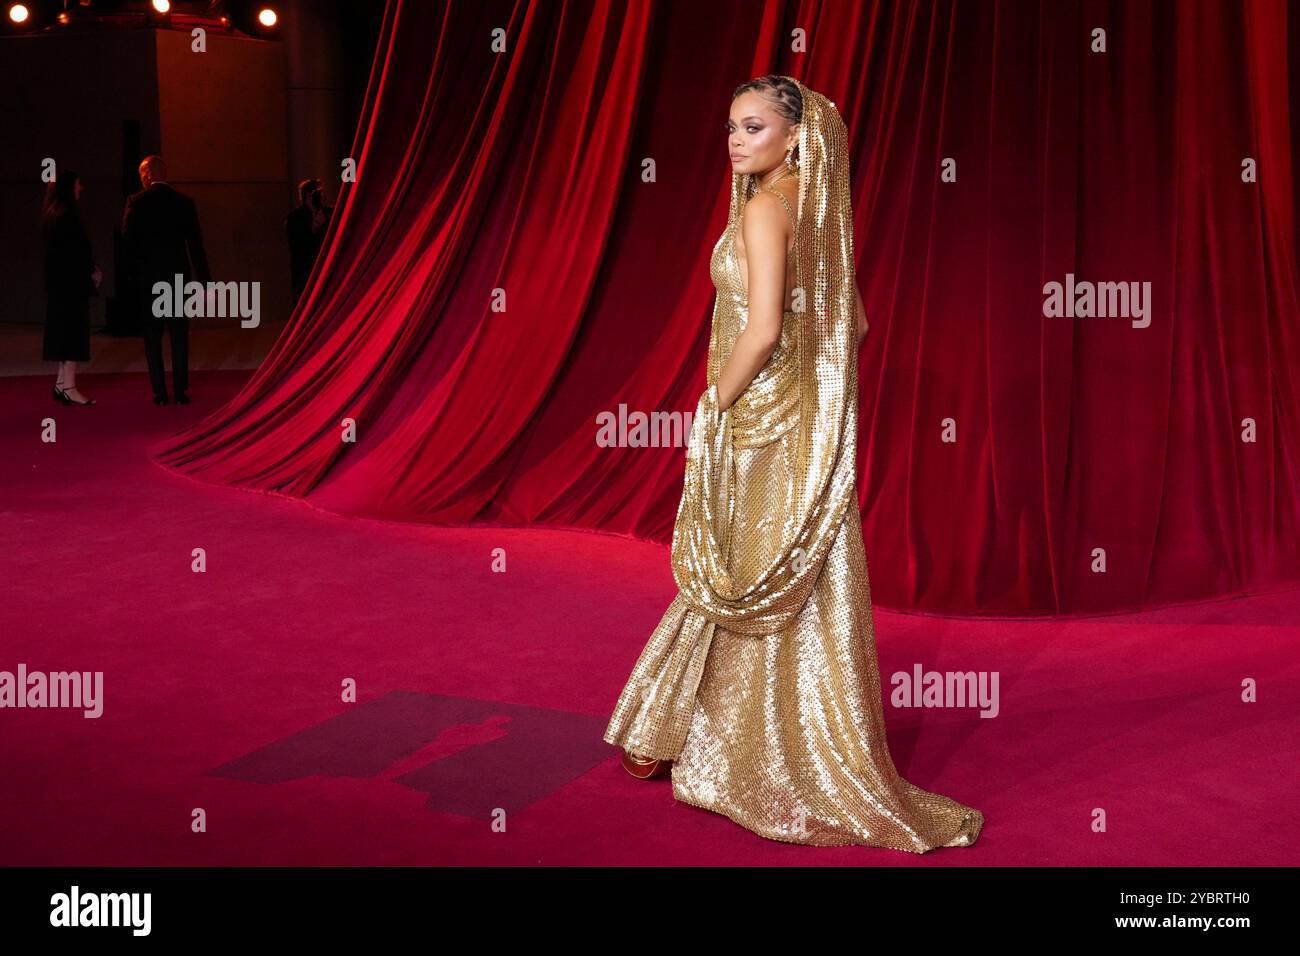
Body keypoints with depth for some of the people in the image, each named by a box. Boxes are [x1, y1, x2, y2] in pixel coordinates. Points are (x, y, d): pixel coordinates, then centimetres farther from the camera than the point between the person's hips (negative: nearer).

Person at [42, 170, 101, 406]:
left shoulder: (51, 214, 13)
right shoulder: (68, 216, -16)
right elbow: (78, 251, -18)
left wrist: (91, 268, 9)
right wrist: (93, 270, -3)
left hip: (58, 281, 10)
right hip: (72, 282, -10)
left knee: (64, 331, 15)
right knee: (74, 331, -6)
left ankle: (62, 382, 20)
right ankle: (68, 386, -6)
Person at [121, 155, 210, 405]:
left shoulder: (136, 202, -4)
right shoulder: (185, 202, 0)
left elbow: (127, 241, -4)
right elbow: (196, 245, 0)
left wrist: (132, 274, 9)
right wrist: (204, 281, 3)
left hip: (146, 279, -1)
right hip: (178, 276, 1)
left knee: (153, 338, 5)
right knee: (179, 336, 7)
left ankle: (160, 393, 3)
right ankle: (180, 391, 5)